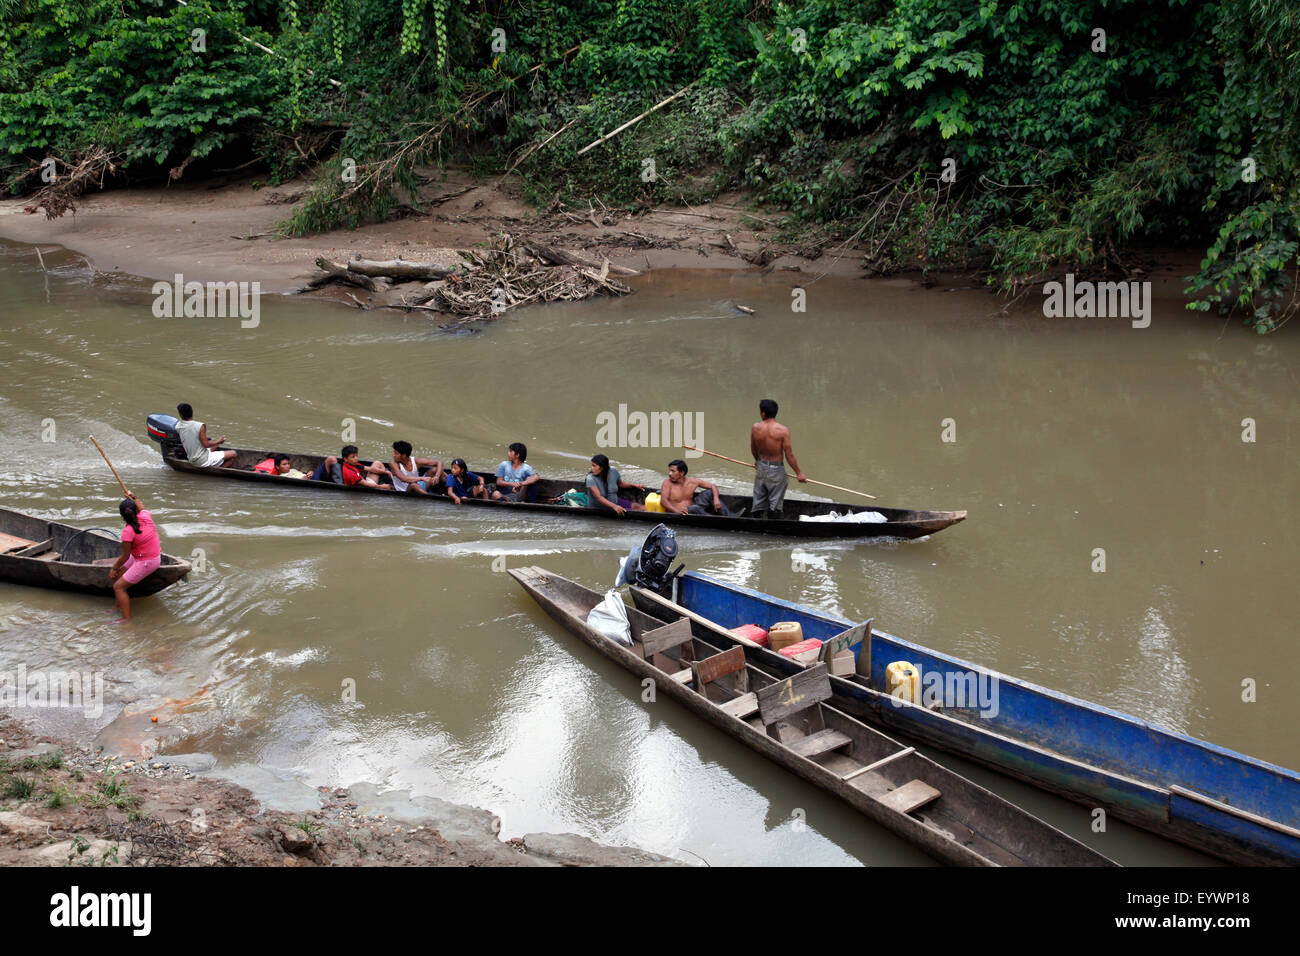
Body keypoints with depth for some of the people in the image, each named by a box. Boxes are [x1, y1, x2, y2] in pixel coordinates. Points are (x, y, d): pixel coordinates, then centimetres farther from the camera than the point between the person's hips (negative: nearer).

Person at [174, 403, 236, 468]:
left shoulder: (178, 426, -4)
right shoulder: (200, 426, -22)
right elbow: (206, 445, -18)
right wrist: (218, 442, -2)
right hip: (204, 461, -7)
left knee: (216, 447, 33)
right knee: (233, 454, 0)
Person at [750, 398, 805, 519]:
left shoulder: (756, 428, -9)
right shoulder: (783, 430, -18)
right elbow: (789, 454, -16)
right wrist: (799, 472, -6)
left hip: (761, 468, 3)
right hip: (777, 470, -3)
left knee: (759, 501, 18)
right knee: (775, 504, 7)